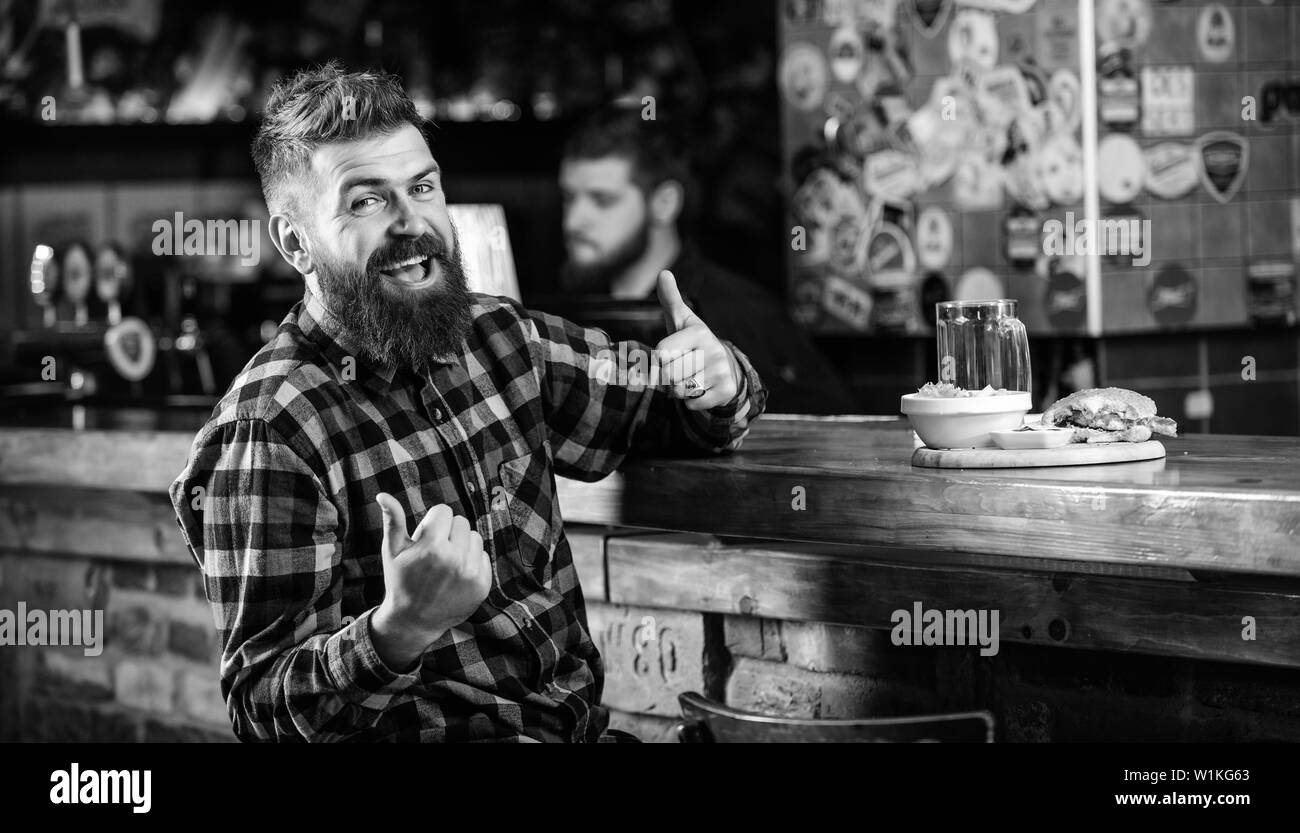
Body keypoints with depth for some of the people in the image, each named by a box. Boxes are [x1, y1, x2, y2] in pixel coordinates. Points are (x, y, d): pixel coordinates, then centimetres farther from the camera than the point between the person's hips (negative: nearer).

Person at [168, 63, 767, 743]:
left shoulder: (497, 336, 8)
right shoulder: (265, 433, -12)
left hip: (585, 722, 7)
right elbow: (259, 707, -15)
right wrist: (399, 630, -33)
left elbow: (648, 402, 24)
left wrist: (717, 378, 0)